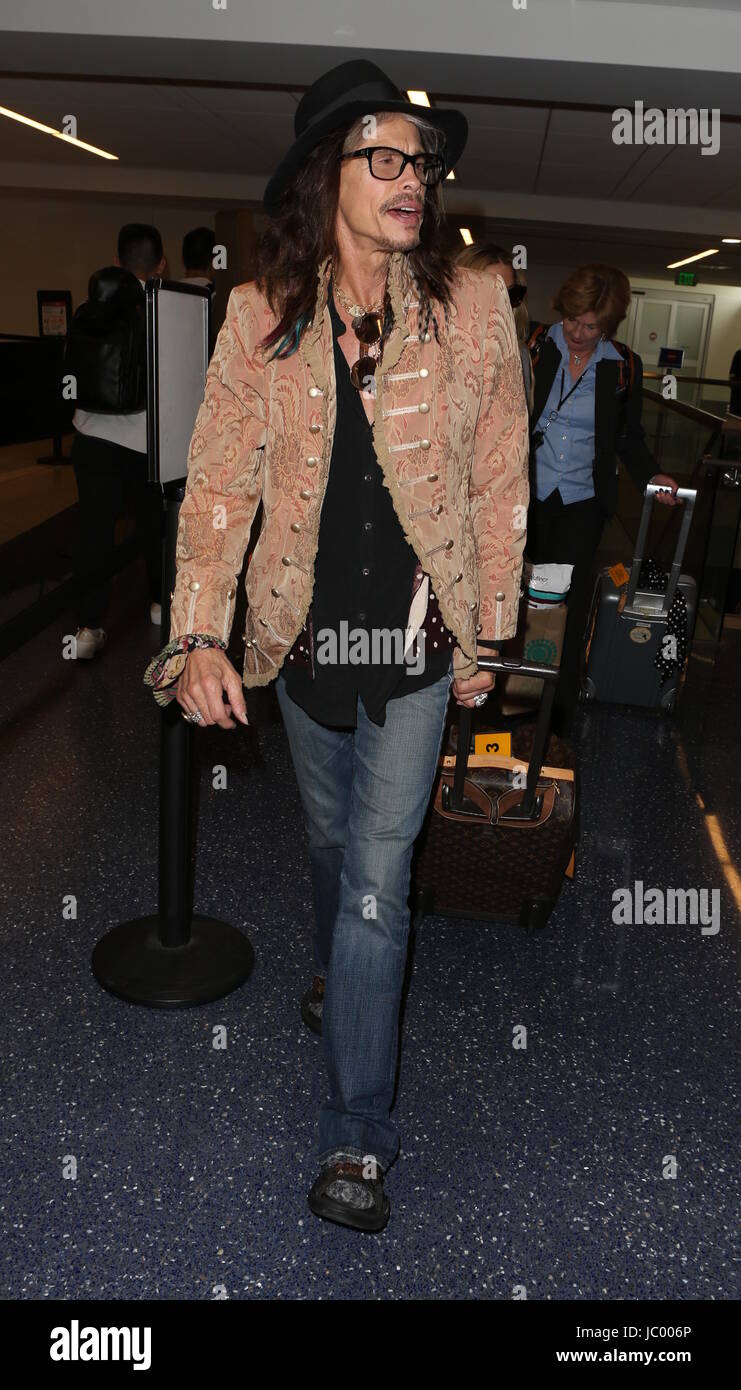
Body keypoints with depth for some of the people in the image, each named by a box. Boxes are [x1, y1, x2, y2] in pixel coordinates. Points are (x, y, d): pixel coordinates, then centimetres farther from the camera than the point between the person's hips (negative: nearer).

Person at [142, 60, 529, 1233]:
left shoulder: (474, 308, -6)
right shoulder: (261, 317, -4)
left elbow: (499, 485, -1)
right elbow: (220, 483, -3)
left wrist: (490, 633, 1)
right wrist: (198, 635, -13)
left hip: (419, 640, -2)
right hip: (304, 633, 2)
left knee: (378, 875, -1)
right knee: (333, 840, 22)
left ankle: (357, 1134, 15)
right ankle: (339, 968, 55)